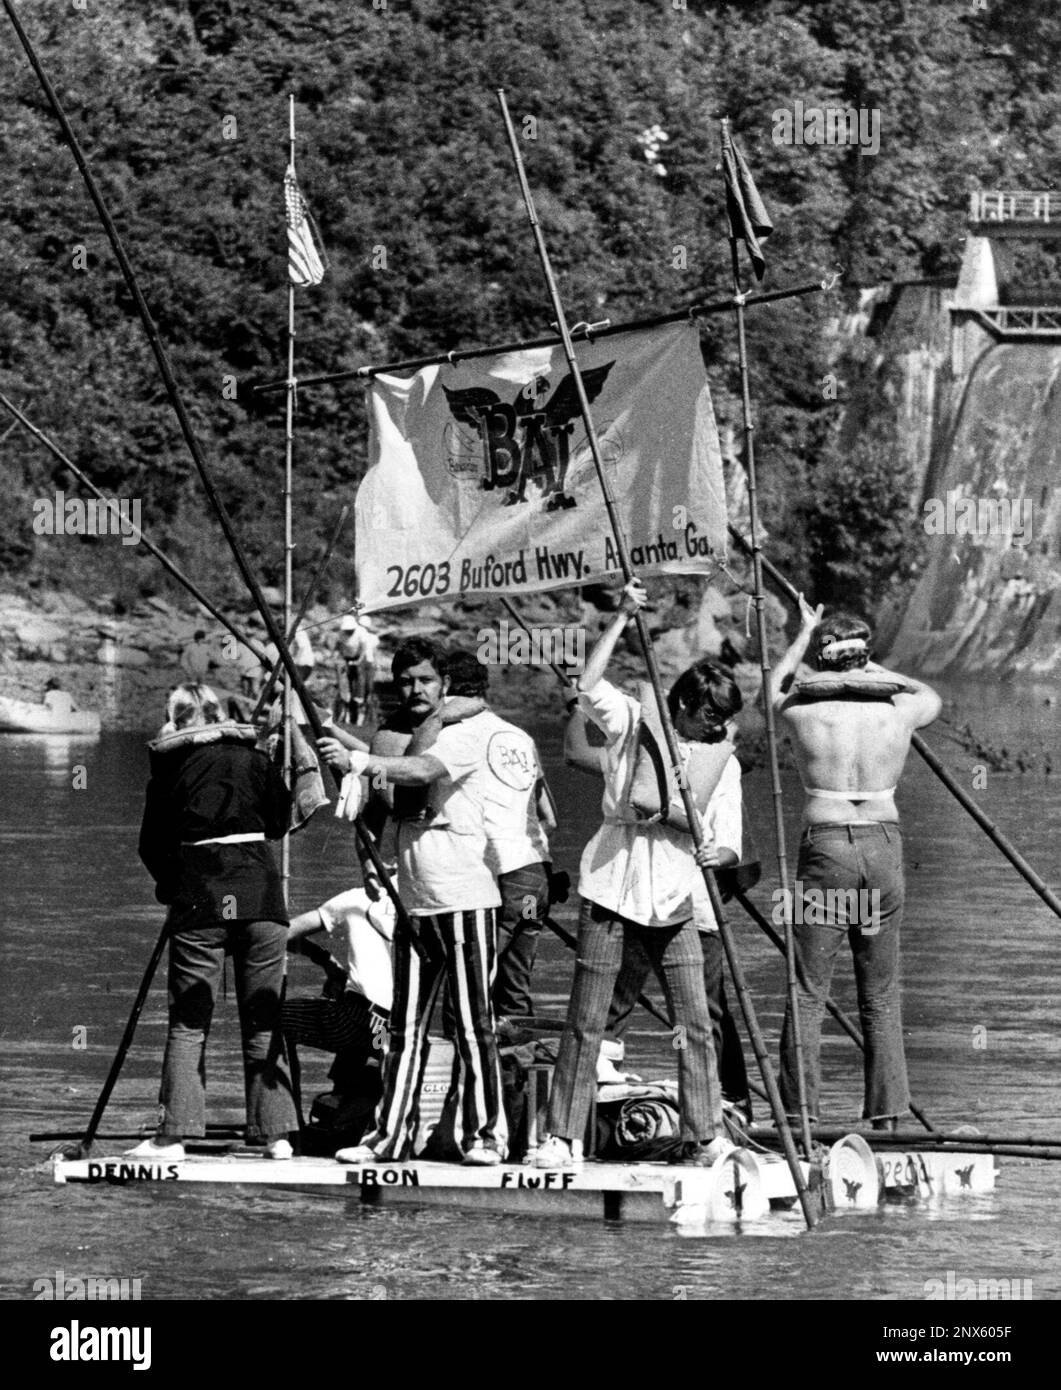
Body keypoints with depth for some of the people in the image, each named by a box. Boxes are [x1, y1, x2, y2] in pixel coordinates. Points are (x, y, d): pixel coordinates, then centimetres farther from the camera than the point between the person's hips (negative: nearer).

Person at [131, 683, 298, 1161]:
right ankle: (276, 1135, 4)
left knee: (188, 1022, 2)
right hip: (259, 889, 2)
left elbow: (151, 845, 7)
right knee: (263, 1021, 7)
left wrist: (168, 885, 23)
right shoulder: (252, 758, 9)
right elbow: (280, 821, 15)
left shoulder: (170, 765, 5)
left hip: (199, 895, -2)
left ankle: (174, 1134, -6)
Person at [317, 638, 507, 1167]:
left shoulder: (465, 736, -6)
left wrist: (358, 762, -39)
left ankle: (485, 1134, 0)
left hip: (465, 899, -7)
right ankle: (390, 1137, 7)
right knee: (405, 1028, 6)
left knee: (474, 1024, -5)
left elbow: (423, 770, -26)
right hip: (413, 903, 7)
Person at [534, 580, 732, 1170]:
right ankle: (564, 1139, 4)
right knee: (586, 1022, 0)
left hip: (675, 899, 3)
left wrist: (714, 851, -18)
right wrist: (622, 619, -22)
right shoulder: (632, 721, -2)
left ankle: (706, 1136, 6)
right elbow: (588, 685, -19)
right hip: (613, 890, -3)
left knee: (696, 1022, -1)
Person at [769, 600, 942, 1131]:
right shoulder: (897, 710, 0)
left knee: (807, 994, 2)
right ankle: (886, 1115, 10)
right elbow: (933, 697, 26)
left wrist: (805, 634, 34)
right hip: (884, 848, 2)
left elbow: (776, 686, 22)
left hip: (825, 848, -2)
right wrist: (877, 669, 33)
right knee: (880, 996, 10)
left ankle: (800, 1112, -2)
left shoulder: (804, 711, -4)